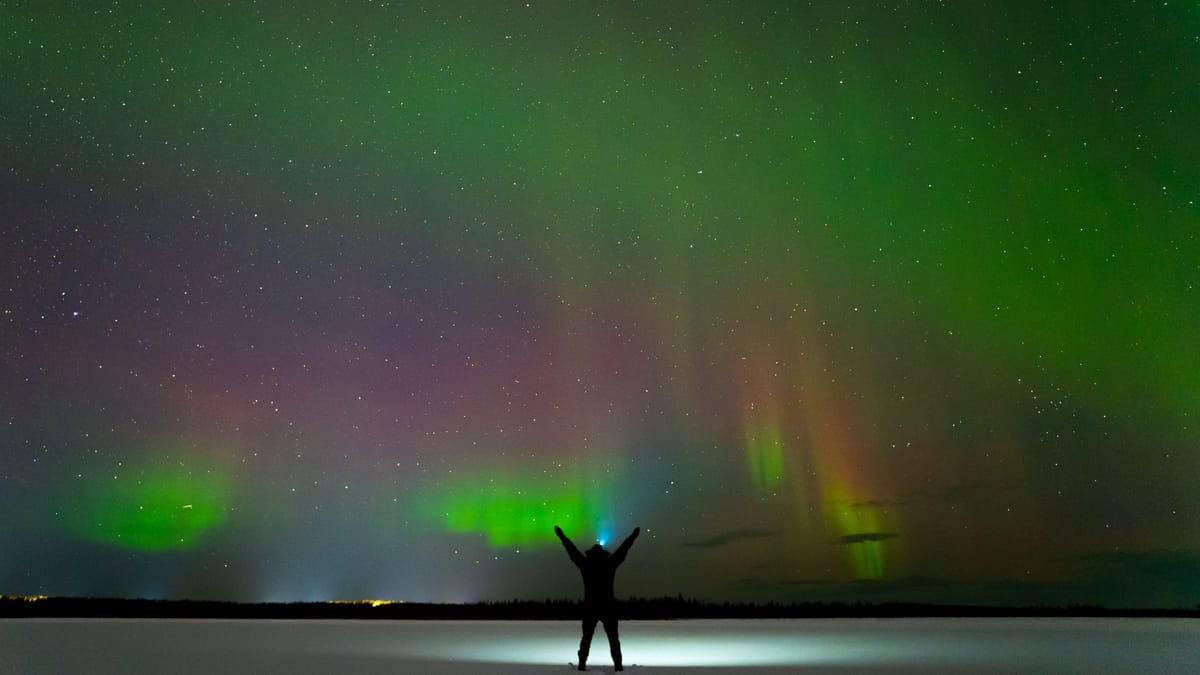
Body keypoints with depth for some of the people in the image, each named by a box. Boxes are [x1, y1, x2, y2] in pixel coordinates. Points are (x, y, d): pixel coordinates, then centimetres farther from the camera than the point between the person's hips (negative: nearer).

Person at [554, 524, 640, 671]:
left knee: (586, 637, 15)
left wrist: (561, 535, 13)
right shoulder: (610, 564, -5)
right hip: (608, 608, -1)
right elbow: (623, 549, 3)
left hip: (590, 608, 1)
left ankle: (582, 663, 9)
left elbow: (572, 550, 4)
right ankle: (618, 664, 4)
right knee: (613, 637, 10)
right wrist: (634, 535, 12)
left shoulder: (585, 564, -4)